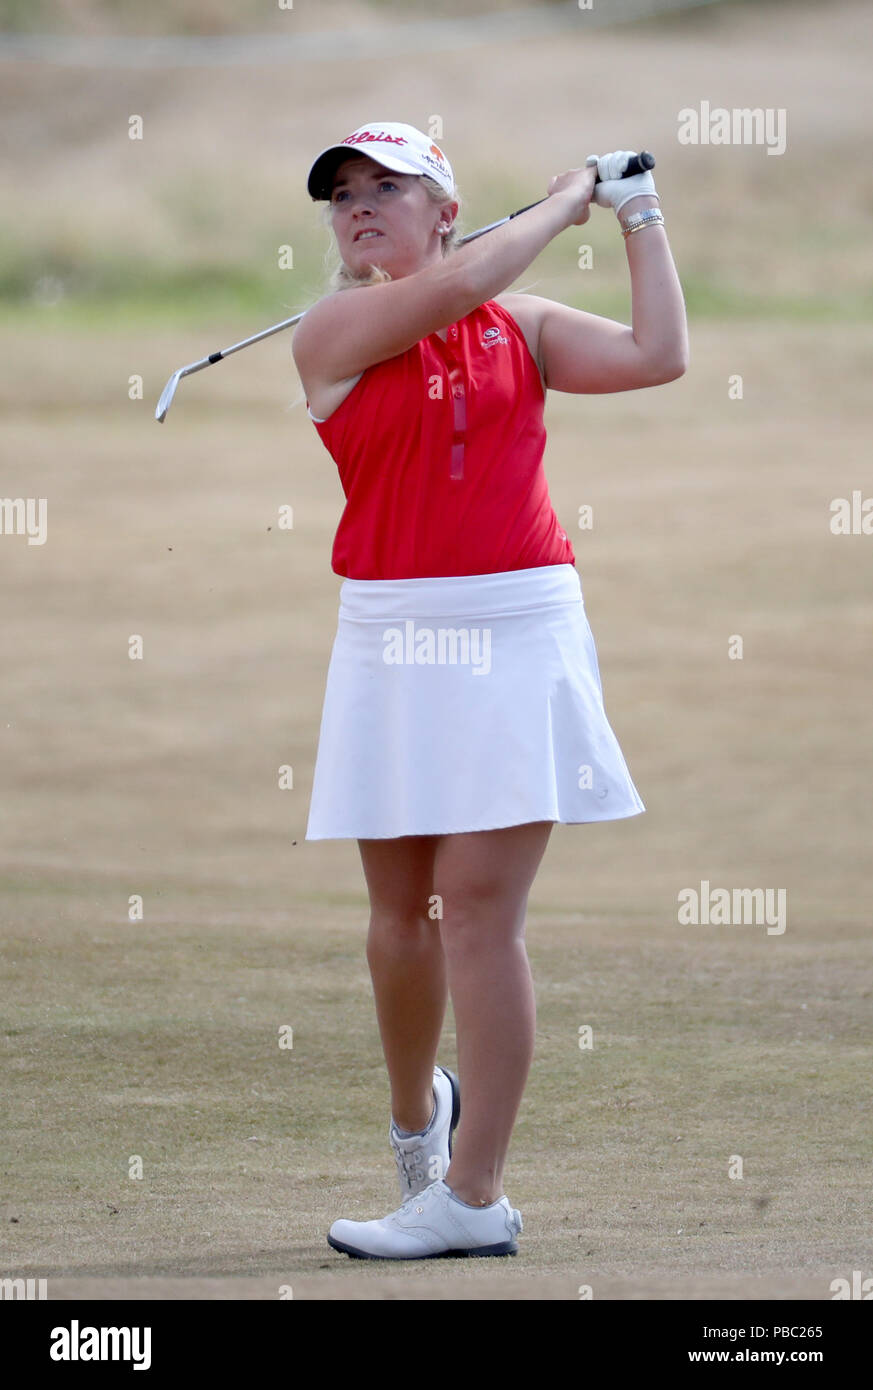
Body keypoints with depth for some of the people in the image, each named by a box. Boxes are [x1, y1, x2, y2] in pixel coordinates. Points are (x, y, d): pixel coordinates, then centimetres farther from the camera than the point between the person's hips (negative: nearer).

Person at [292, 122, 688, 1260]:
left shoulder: (523, 327, 12)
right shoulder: (332, 334, 2)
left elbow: (658, 356, 5)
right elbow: (455, 284, -11)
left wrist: (642, 217, 13)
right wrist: (568, 200, 3)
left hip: (520, 631, 0)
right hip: (394, 640, 0)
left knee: (478, 908, -7)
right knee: (401, 904, 6)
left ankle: (473, 1195, -6)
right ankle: (418, 1110, 34)